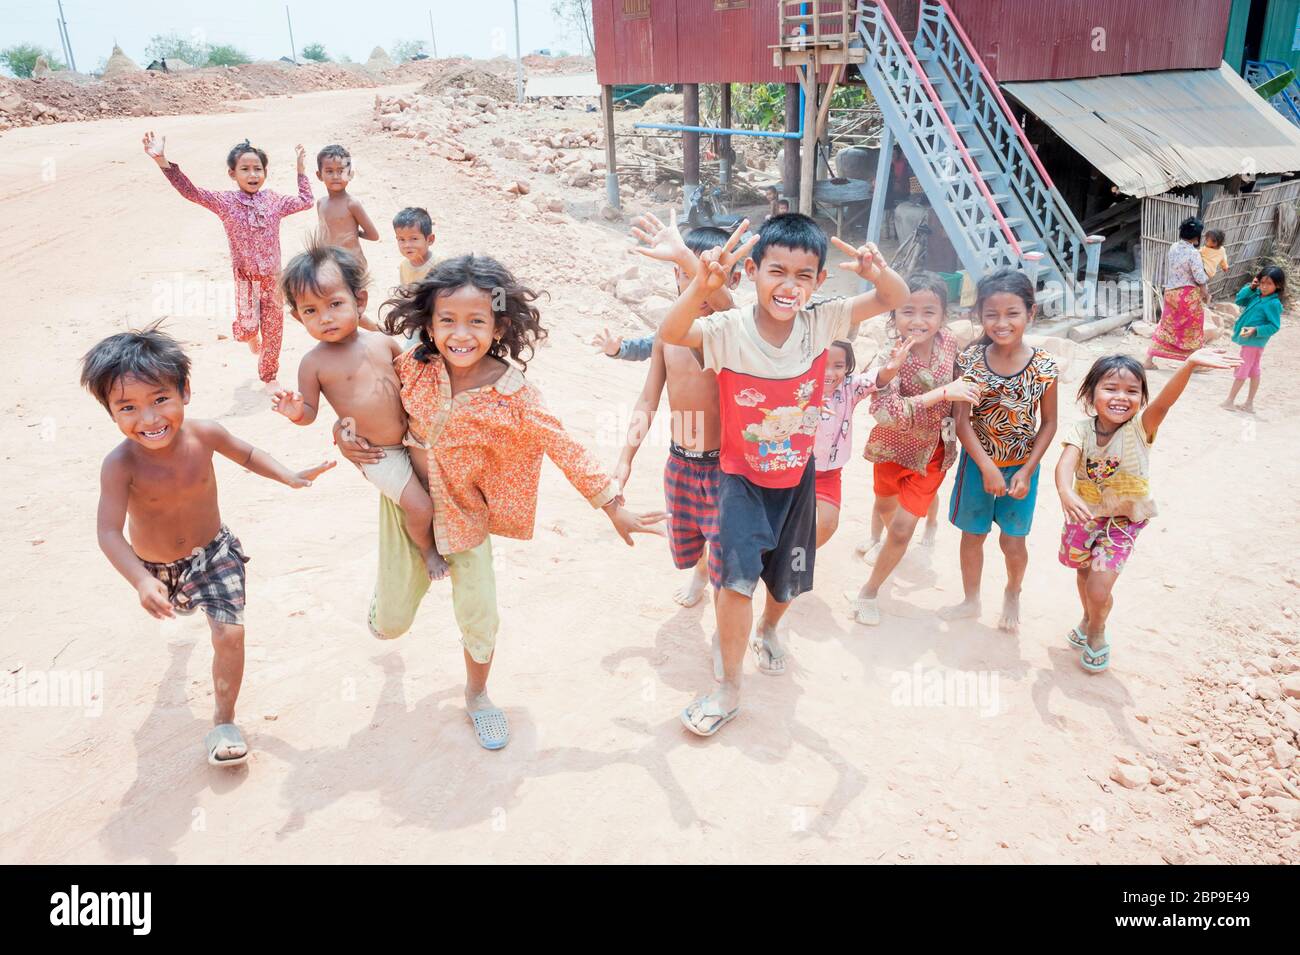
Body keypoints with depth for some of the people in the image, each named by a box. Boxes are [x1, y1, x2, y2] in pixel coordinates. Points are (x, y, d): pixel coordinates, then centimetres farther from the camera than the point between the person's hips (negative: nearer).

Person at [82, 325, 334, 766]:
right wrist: (142, 581, -45)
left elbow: (246, 453, -2)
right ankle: (183, 600, 69)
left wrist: (292, 478, -9)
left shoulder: (203, 434, -24)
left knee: (230, 633, -12)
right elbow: (108, 532, -32)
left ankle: (224, 720, 7)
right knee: (169, 604, 30)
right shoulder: (120, 464, -32)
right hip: (154, 566, 0)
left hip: (213, 551, 0)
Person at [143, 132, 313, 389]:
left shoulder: (273, 200, 3)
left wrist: (301, 169, 15)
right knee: (247, 325, -12)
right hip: (245, 276, -2)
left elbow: (305, 201, 17)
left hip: (272, 276, 3)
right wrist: (161, 160, -30)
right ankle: (251, 337, 28)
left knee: (273, 328, 8)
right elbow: (190, 191, -18)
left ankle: (269, 375, 27)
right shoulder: (225, 202, -7)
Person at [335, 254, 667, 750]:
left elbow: (565, 450, -16)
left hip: (465, 514, -1)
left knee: (480, 617, 6)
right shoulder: (413, 367, -16)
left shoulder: (513, 395, -22)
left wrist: (614, 509, -12)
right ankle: (389, 583, 49)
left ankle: (476, 694, 37)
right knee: (390, 623, 10)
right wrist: (344, 433, -15)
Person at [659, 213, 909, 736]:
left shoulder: (820, 323, -14)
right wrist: (702, 286, -59)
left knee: (787, 578, 20)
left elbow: (895, 299, -14)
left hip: (797, 474, 4)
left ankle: (768, 630, 56)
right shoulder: (729, 329, -23)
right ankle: (729, 688, 5)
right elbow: (670, 334, -40)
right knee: (737, 575, -16)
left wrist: (880, 272, -37)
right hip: (742, 476, -3)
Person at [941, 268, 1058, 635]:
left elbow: (1049, 422, -6)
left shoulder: (1043, 367, -14)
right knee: (972, 535, 14)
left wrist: (1027, 471, -11)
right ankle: (971, 600, 36)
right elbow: (962, 420, -13)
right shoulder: (970, 361, -13)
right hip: (977, 462, 1)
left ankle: (1012, 596, 40)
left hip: (1021, 467, -1)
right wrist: (987, 466, -18)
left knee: (1013, 541, 10)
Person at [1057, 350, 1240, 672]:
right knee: (1084, 573, 23)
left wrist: (1189, 365, -58)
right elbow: (1066, 463, -31)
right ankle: (1089, 619, 54)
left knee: (1099, 590, -9)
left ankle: (1096, 633, 24)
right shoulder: (1082, 431, -15)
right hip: (1085, 514, 3)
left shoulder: (1140, 428, -19)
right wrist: (1066, 493, -54)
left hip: (1123, 521, -2)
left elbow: (1164, 401, -38)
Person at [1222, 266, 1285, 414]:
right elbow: (1240, 301, 10)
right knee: (1254, 371, 16)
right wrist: (1251, 288, -3)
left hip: (1254, 341, -8)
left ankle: (1230, 401, 6)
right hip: (1249, 340, 8)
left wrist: (1255, 330, -26)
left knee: (1241, 371, -2)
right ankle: (1249, 404, 25)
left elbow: (1274, 326, -18)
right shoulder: (1256, 295, 2)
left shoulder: (1274, 303, -18)